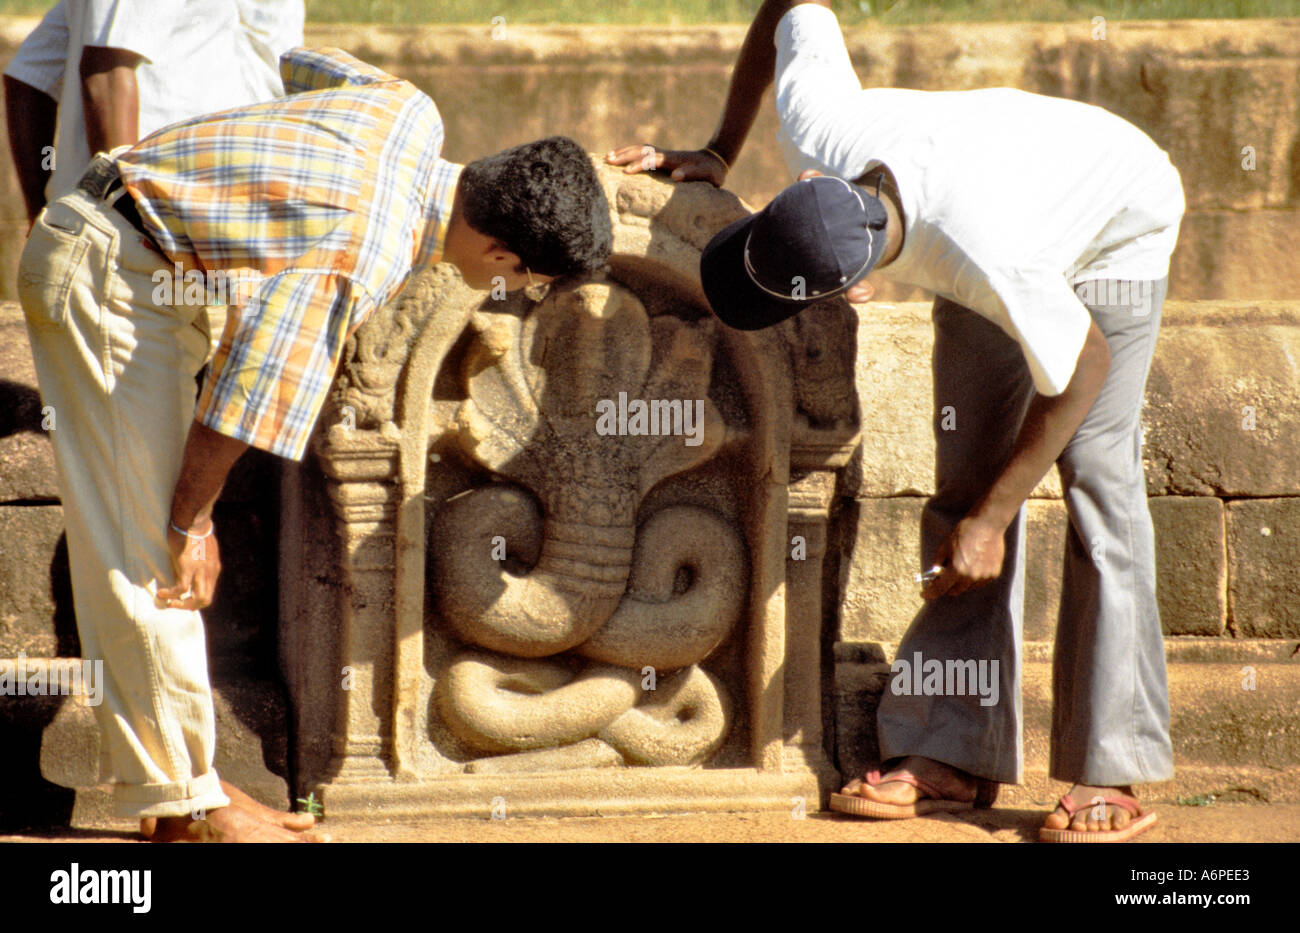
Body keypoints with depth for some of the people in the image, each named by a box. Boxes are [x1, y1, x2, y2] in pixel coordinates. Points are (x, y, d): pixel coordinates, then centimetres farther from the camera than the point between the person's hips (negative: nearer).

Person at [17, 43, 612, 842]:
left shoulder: (410, 111, -3)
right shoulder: (364, 260, -28)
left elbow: (307, 65, 19)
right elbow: (249, 399, -24)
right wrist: (193, 520, -10)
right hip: (104, 274, -10)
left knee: (155, 538, 11)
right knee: (148, 555, -8)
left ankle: (182, 794, 15)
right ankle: (183, 804, -3)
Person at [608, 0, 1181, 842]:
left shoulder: (991, 265, -46)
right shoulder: (817, 125, -33)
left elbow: (1081, 368, -29)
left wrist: (989, 523, -23)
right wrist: (721, 151, -8)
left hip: (1118, 226, -6)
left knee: (1095, 472, -14)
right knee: (968, 468, -1)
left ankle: (1113, 778, -12)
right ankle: (954, 756, -3)